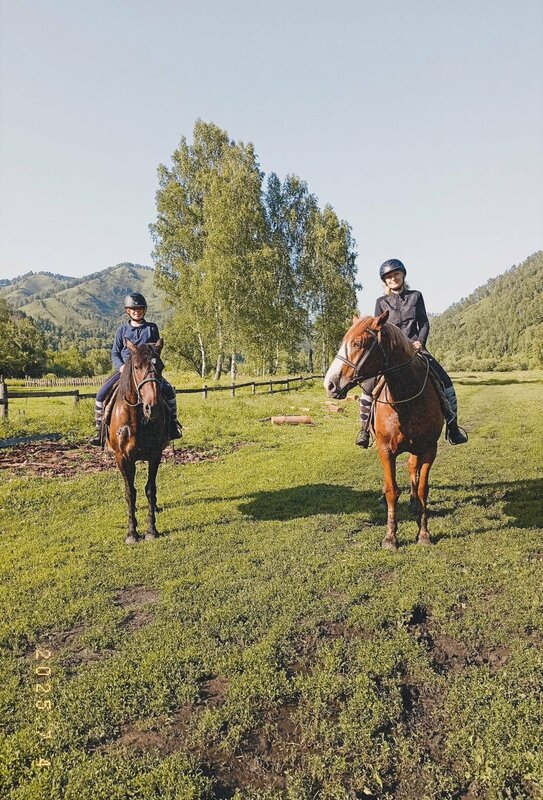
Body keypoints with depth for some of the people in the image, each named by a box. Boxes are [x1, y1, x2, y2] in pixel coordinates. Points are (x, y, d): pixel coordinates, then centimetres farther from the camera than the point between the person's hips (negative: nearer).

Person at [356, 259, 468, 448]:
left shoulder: (416, 296, 11)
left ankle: (452, 427, 6)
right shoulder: (381, 302, 9)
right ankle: (365, 428, -6)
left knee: (445, 382, -8)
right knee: (368, 385, -20)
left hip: (414, 347, 1)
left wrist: (420, 341, -9)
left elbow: (424, 324, 9)